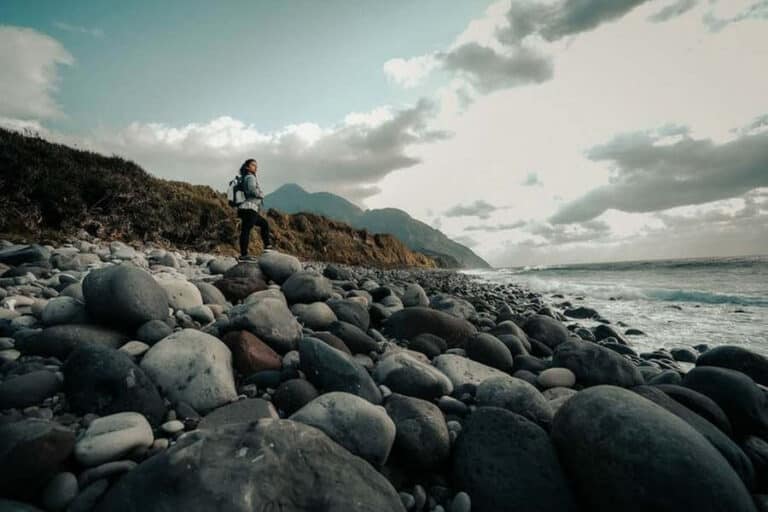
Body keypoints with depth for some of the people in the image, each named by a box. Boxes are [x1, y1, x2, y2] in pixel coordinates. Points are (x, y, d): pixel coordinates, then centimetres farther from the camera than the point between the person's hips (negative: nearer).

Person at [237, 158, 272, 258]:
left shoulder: (245, 178, 25)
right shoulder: (250, 177, -3)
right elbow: (252, 190, -19)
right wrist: (261, 194, 0)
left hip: (251, 210, 11)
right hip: (249, 208, -11)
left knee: (264, 223, 21)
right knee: (246, 230, -15)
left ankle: (268, 246, 21)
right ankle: (243, 254, -19)